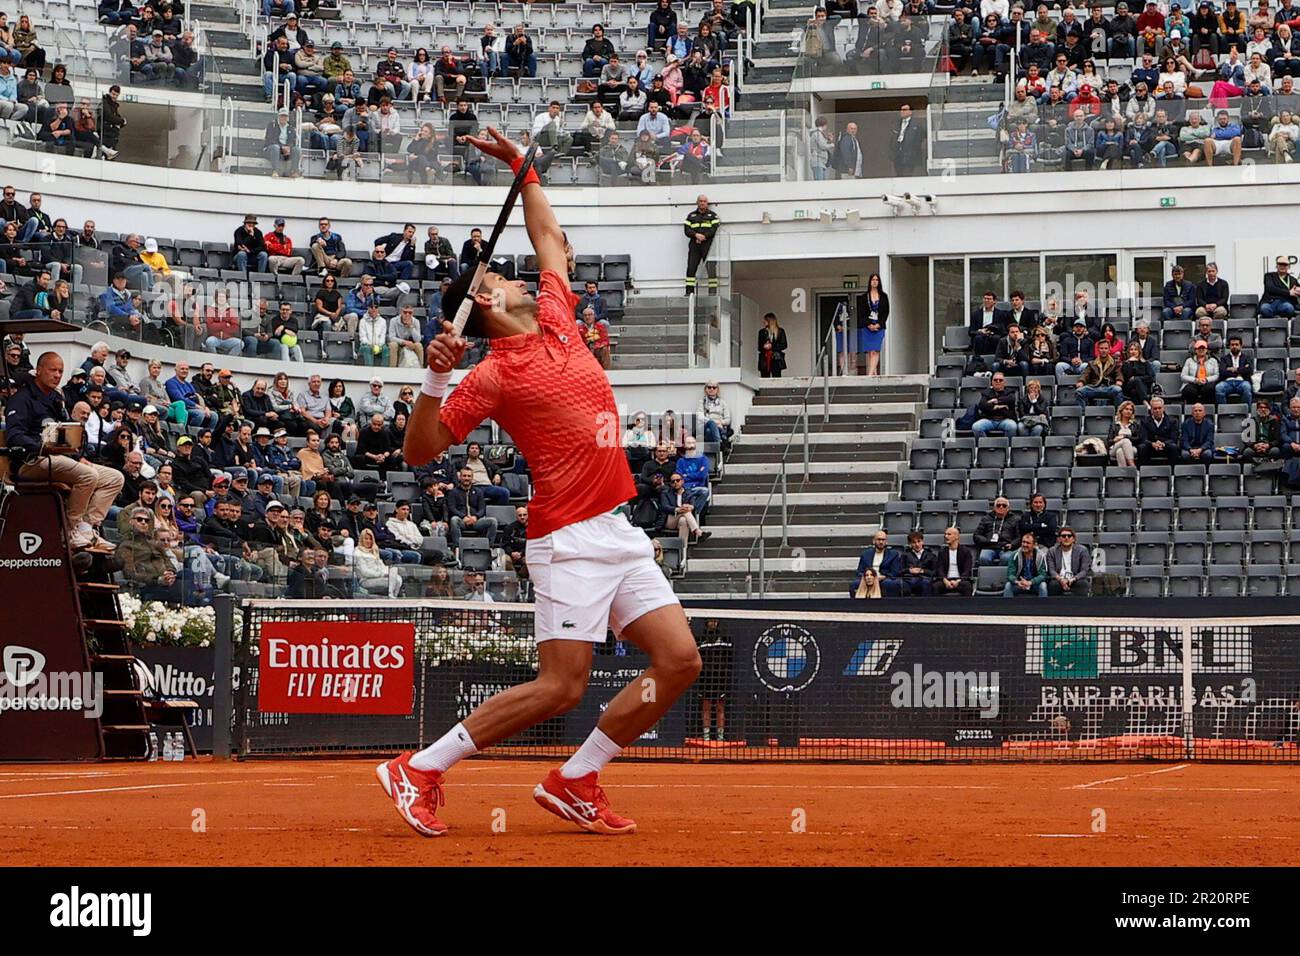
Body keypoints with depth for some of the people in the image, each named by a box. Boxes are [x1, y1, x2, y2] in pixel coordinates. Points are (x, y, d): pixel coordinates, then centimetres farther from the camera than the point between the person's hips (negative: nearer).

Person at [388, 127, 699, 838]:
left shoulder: (557, 320, 14)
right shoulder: (495, 375, -7)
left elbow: (548, 236, 30)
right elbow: (420, 451, -9)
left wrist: (520, 167, 28)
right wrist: (436, 380, -21)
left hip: (620, 532, 8)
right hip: (571, 537, -8)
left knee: (679, 662, -1)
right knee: (559, 688, -12)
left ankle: (573, 783, 7)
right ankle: (420, 771, -2)